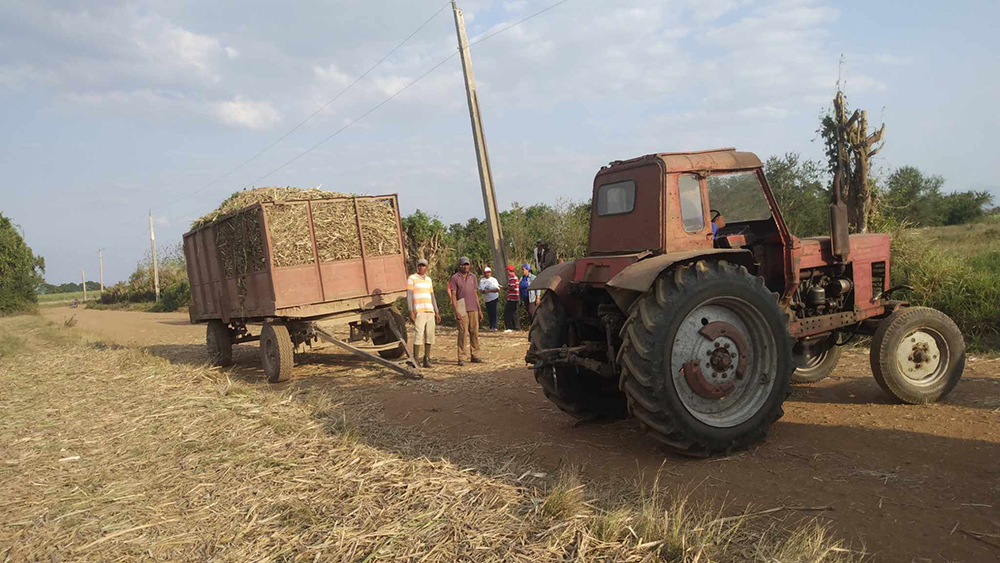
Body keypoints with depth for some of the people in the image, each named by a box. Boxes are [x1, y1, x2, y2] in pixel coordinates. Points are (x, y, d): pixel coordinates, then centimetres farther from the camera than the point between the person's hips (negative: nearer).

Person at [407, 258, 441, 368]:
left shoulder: (428, 279, 17)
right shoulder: (411, 278, 1)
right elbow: (409, 295, -5)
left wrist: (437, 312, 14)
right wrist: (411, 311, -15)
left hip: (430, 311, 6)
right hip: (419, 312, -5)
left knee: (430, 335, 3)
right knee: (418, 335, -11)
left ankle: (427, 359, 10)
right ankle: (415, 360, -6)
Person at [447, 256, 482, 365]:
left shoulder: (473, 276, 14)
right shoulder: (455, 277, -1)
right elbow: (453, 295, -4)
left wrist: (479, 308, 13)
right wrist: (456, 311, -12)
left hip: (473, 309, 5)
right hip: (462, 309, -5)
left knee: (475, 332, 6)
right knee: (462, 333, -5)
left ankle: (473, 355, 14)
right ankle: (461, 358, -2)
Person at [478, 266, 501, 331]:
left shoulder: (494, 280, 0)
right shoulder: (482, 281, 10)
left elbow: (497, 289, -7)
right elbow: (480, 290, 7)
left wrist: (490, 290, -19)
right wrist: (484, 291, -16)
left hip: (494, 298, -4)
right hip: (486, 299, 4)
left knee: (493, 312, -9)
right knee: (489, 313, 6)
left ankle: (494, 326, -10)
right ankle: (491, 326, 13)